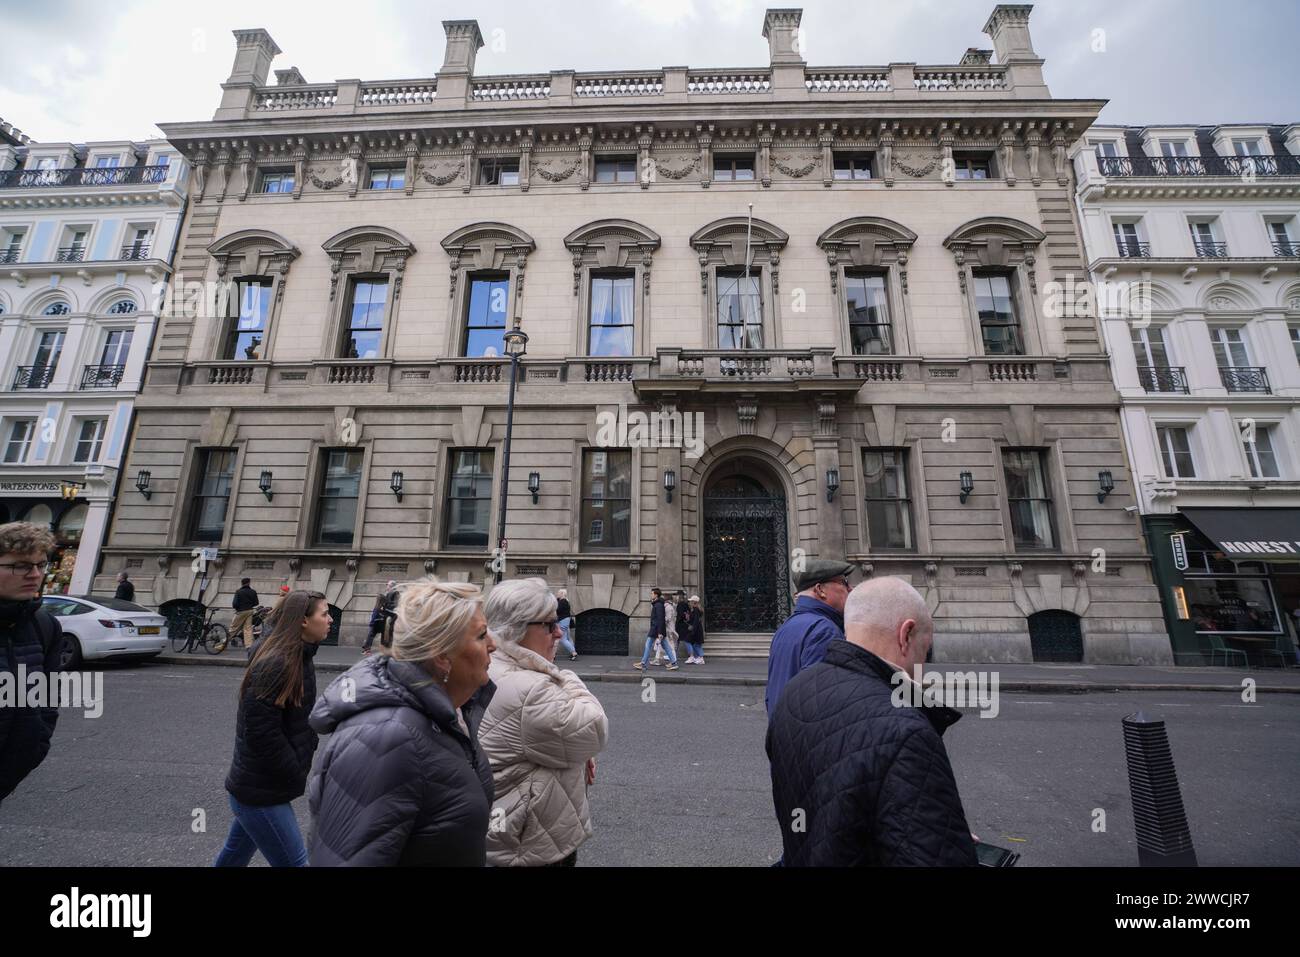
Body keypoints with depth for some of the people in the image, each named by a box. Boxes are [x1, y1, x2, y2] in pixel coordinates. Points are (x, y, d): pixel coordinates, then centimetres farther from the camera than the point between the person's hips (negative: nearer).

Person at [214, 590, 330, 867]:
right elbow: (261, 734, -25)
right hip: (260, 793, -9)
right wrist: (299, 779, -16)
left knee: (237, 851, 26)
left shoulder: (299, 658, 3)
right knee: (294, 861, 0)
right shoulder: (273, 665, -27)